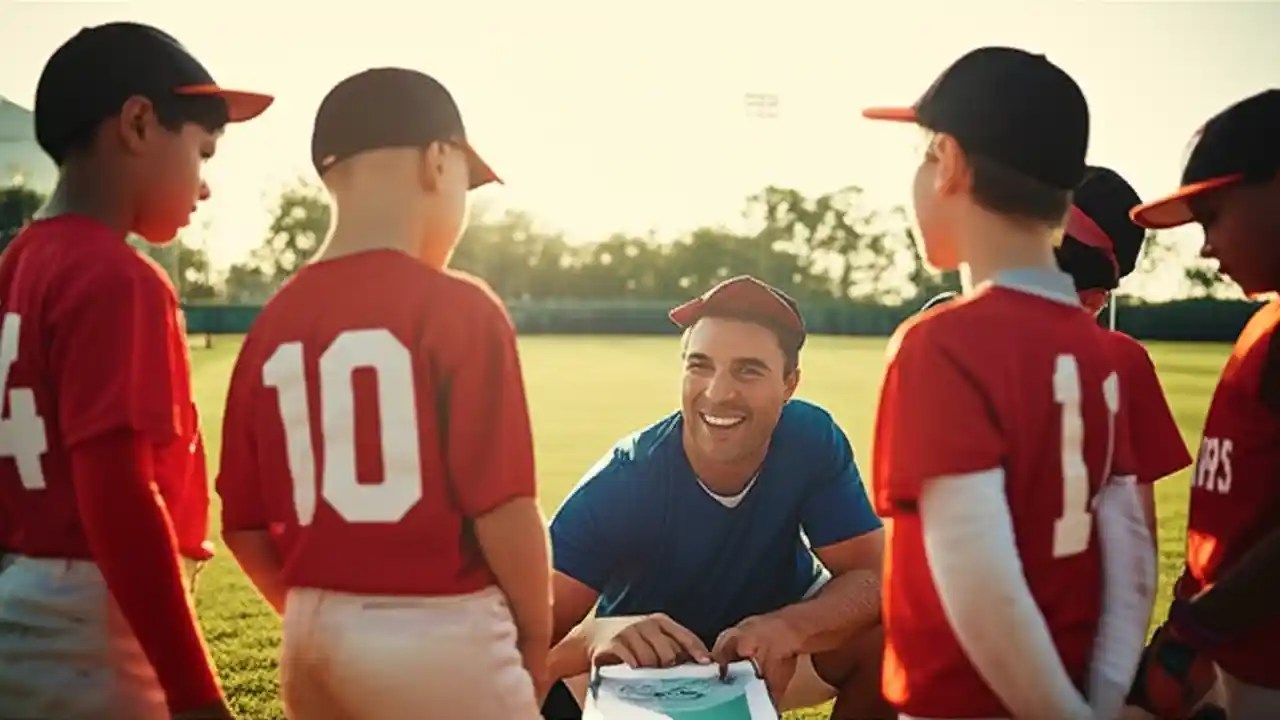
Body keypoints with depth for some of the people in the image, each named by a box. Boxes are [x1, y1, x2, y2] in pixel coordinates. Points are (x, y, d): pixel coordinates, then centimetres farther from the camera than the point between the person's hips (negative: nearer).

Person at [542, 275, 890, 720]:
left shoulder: (813, 441, -24)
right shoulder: (619, 482, -31)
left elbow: (873, 575, -26)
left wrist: (791, 626, -47)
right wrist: (597, 635, -61)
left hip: (767, 654, 2)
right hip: (648, 667, -1)